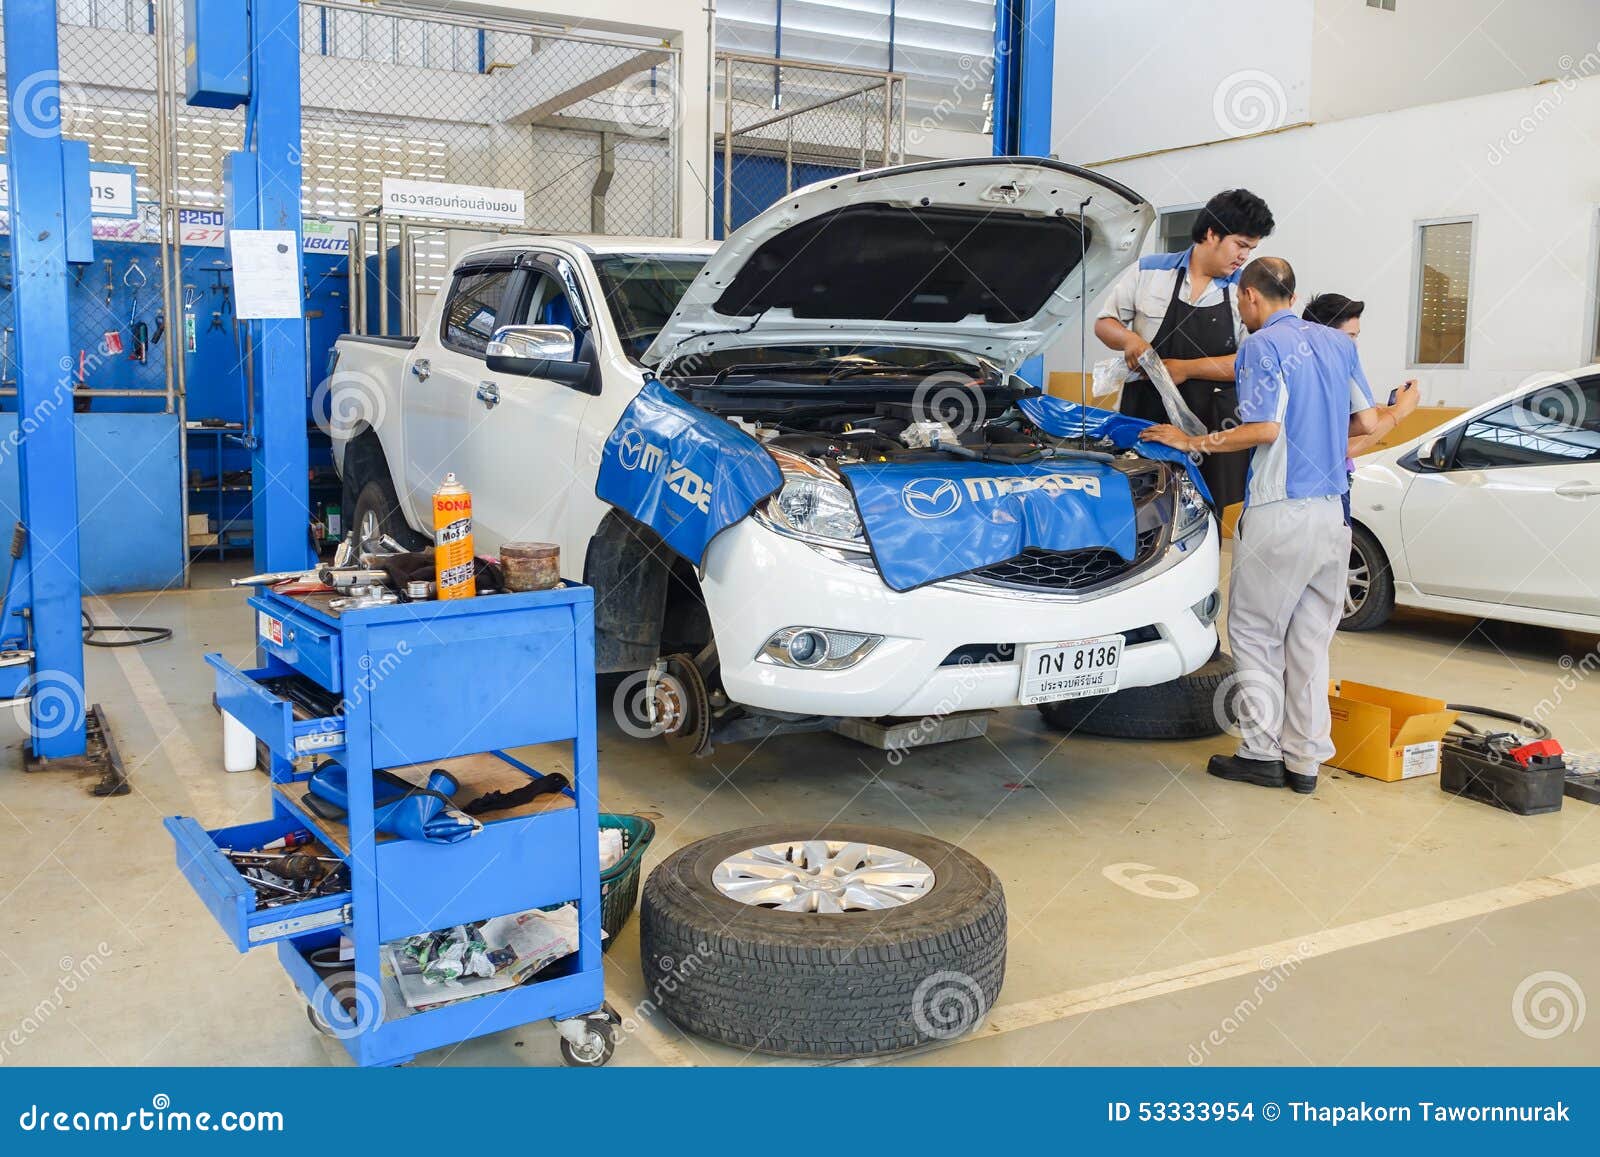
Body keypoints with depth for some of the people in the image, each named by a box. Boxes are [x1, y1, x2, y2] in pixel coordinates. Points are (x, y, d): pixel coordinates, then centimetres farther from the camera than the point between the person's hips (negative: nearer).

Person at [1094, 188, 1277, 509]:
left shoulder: (1244, 291, 6)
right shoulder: (1149, 271, 6)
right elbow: (1105, 323, 13)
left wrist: (1186, 368, -11)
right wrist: (1129, 339, -9)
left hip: (1213, 426, 0)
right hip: (1144, 416, 0)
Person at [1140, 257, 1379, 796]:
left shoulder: (1262, 345, -8)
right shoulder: (1338, 343, 13)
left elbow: (1265, 429, -17)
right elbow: (1366, 421, 14)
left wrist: (1193, 443, -8)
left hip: (1279, 511, -7)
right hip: (1333, 509, 7)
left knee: (1255, 632, 5)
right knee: (1311, 640, 11)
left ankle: (1261, 751, 6)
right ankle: (1304, 760, 14)